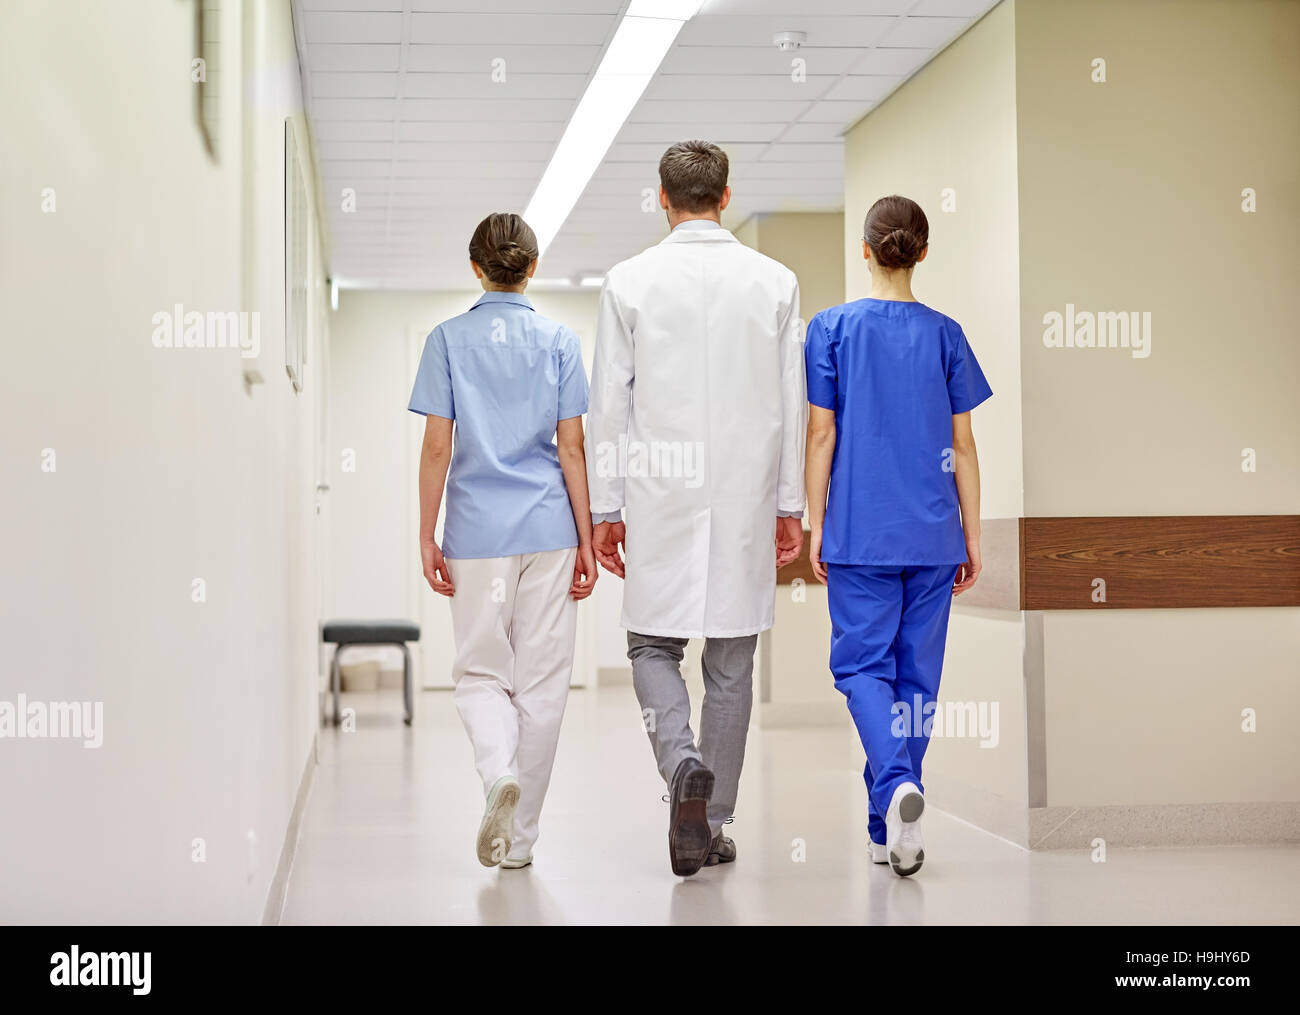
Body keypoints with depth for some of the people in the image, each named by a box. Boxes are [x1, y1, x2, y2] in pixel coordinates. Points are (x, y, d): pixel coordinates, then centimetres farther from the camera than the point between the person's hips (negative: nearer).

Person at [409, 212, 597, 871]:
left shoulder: (448, 340, 0)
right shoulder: (559, 341, 2)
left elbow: (437, 448, -3)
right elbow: (571, 450, 0)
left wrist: (427, 537, 3)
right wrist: (586, 540, 4)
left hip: (478, 532, 0)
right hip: (548, 530, 1)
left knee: (480, 673, 10)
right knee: (541, 681, 7)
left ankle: (498, 771, -19)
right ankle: (519, 836, 12)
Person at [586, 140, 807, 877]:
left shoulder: (630, 282, -2)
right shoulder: (775, 282, 2)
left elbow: (610, 404, -2)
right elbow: (793, 403, 3)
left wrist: (606, 508, 4)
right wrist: (791, 505, 10)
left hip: (660, 497, -1)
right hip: (746, 498, 2)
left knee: (654, 647, 11)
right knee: (731, 663, 10)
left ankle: (683, 763, -17)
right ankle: (715, 823, 16)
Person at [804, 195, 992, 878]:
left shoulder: (832, 328, -3)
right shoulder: (945, 334, 3)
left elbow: (821, 435, -3)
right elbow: (962, 446, 4)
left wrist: (817, 526, 3)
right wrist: (972, 538, 10)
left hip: (860, 533, -2)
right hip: (933, 536, 2)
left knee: (863, 663, 3)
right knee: (917, 672, 9)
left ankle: (896, 785, -23)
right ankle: (889, 826, 14)